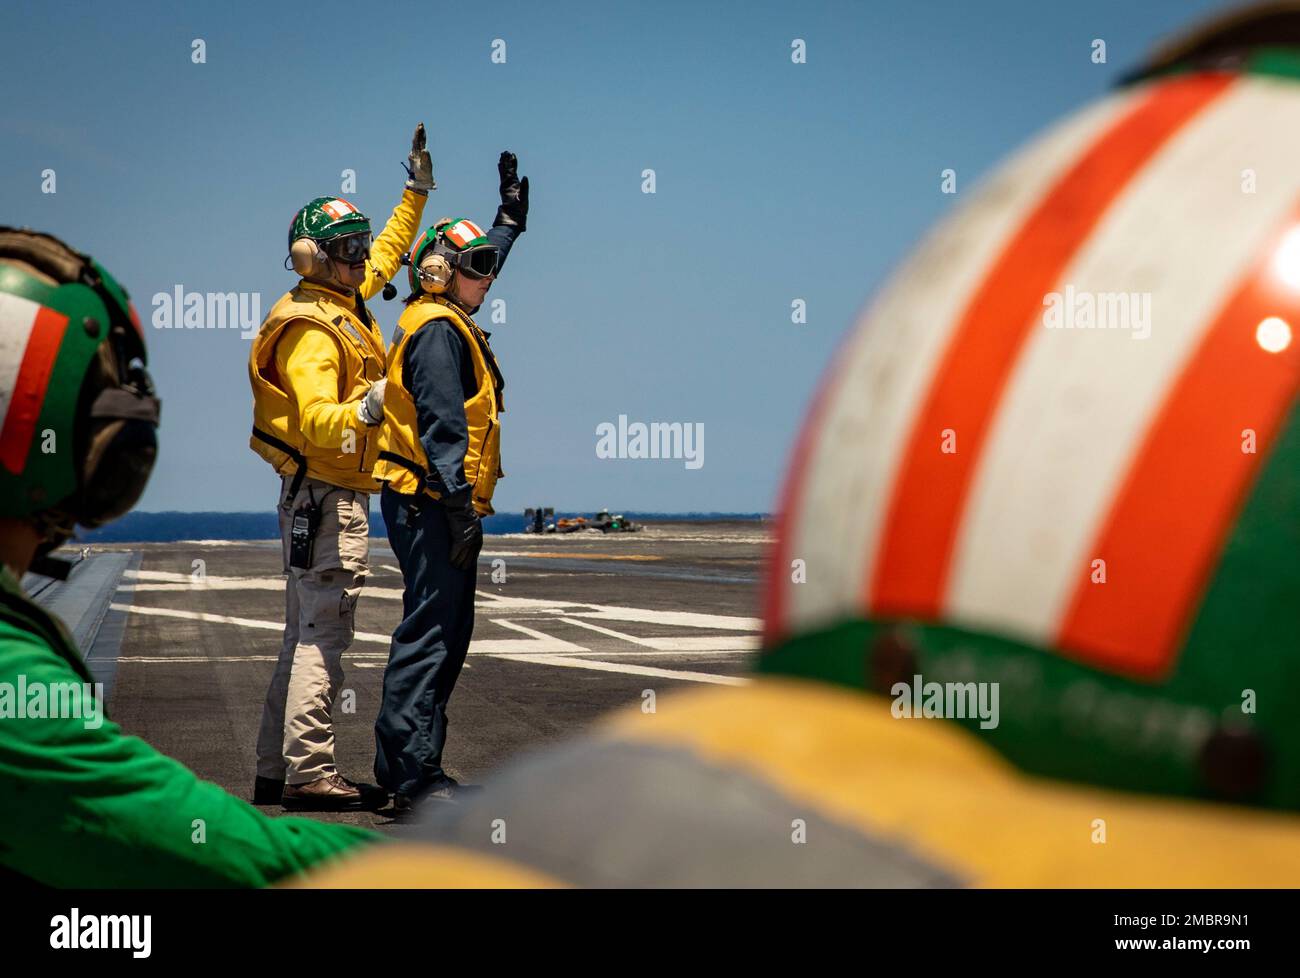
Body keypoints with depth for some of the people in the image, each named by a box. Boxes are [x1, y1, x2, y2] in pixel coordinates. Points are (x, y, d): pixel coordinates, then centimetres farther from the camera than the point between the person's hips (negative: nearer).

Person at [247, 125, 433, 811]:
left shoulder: (341, 300, 13)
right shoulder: (312, 330, -16)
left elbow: (387, 253, 31)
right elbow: (316, 423, -27)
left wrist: (417, 192, 31)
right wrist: (366, 408, -44)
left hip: (321, 497, 10)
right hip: (328, 499, -10)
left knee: (305, 635, 12)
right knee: (324, 635, -10)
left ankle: (276, 771, 17)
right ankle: (309, 773, -9)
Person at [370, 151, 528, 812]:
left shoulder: (448, 321, 19)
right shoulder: (438, 330, -13)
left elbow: (482, 262, 41)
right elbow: (442, 424, -21)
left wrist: (512, 214, 47)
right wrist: (461, 506, -25)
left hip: (442, 504, 11)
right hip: (432, 503, -11)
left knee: (446, 633, 13)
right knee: (429, 633, -11)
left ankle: (403, 766, 19)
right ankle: (415, 775, -11)